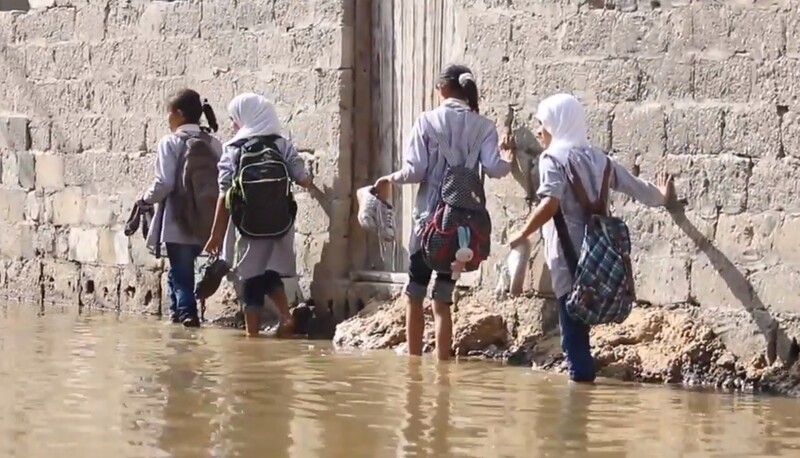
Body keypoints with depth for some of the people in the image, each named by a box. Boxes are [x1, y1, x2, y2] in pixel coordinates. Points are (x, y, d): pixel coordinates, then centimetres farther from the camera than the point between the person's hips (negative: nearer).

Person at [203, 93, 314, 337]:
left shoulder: (232, 151, -4)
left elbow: (225, 196, -6)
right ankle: (286, 315, -6)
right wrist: (311, 184, 23)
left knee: (252, 281, 8)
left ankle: (252, 333, 11)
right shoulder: (283, 146, 0)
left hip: (248, 228, -2)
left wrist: (216, 234, -1)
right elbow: (304, 180, -2)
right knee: (271, 274, 17)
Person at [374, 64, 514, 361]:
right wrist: (509, 159, 12)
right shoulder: (483, 126, 1)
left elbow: (415, 170, -9)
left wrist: (391, 180, 10)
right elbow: (493, 169, -9)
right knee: (443, 298, 7)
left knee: (415, 295, 11)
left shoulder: (427, 121, -4)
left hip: (429, 217, -2)